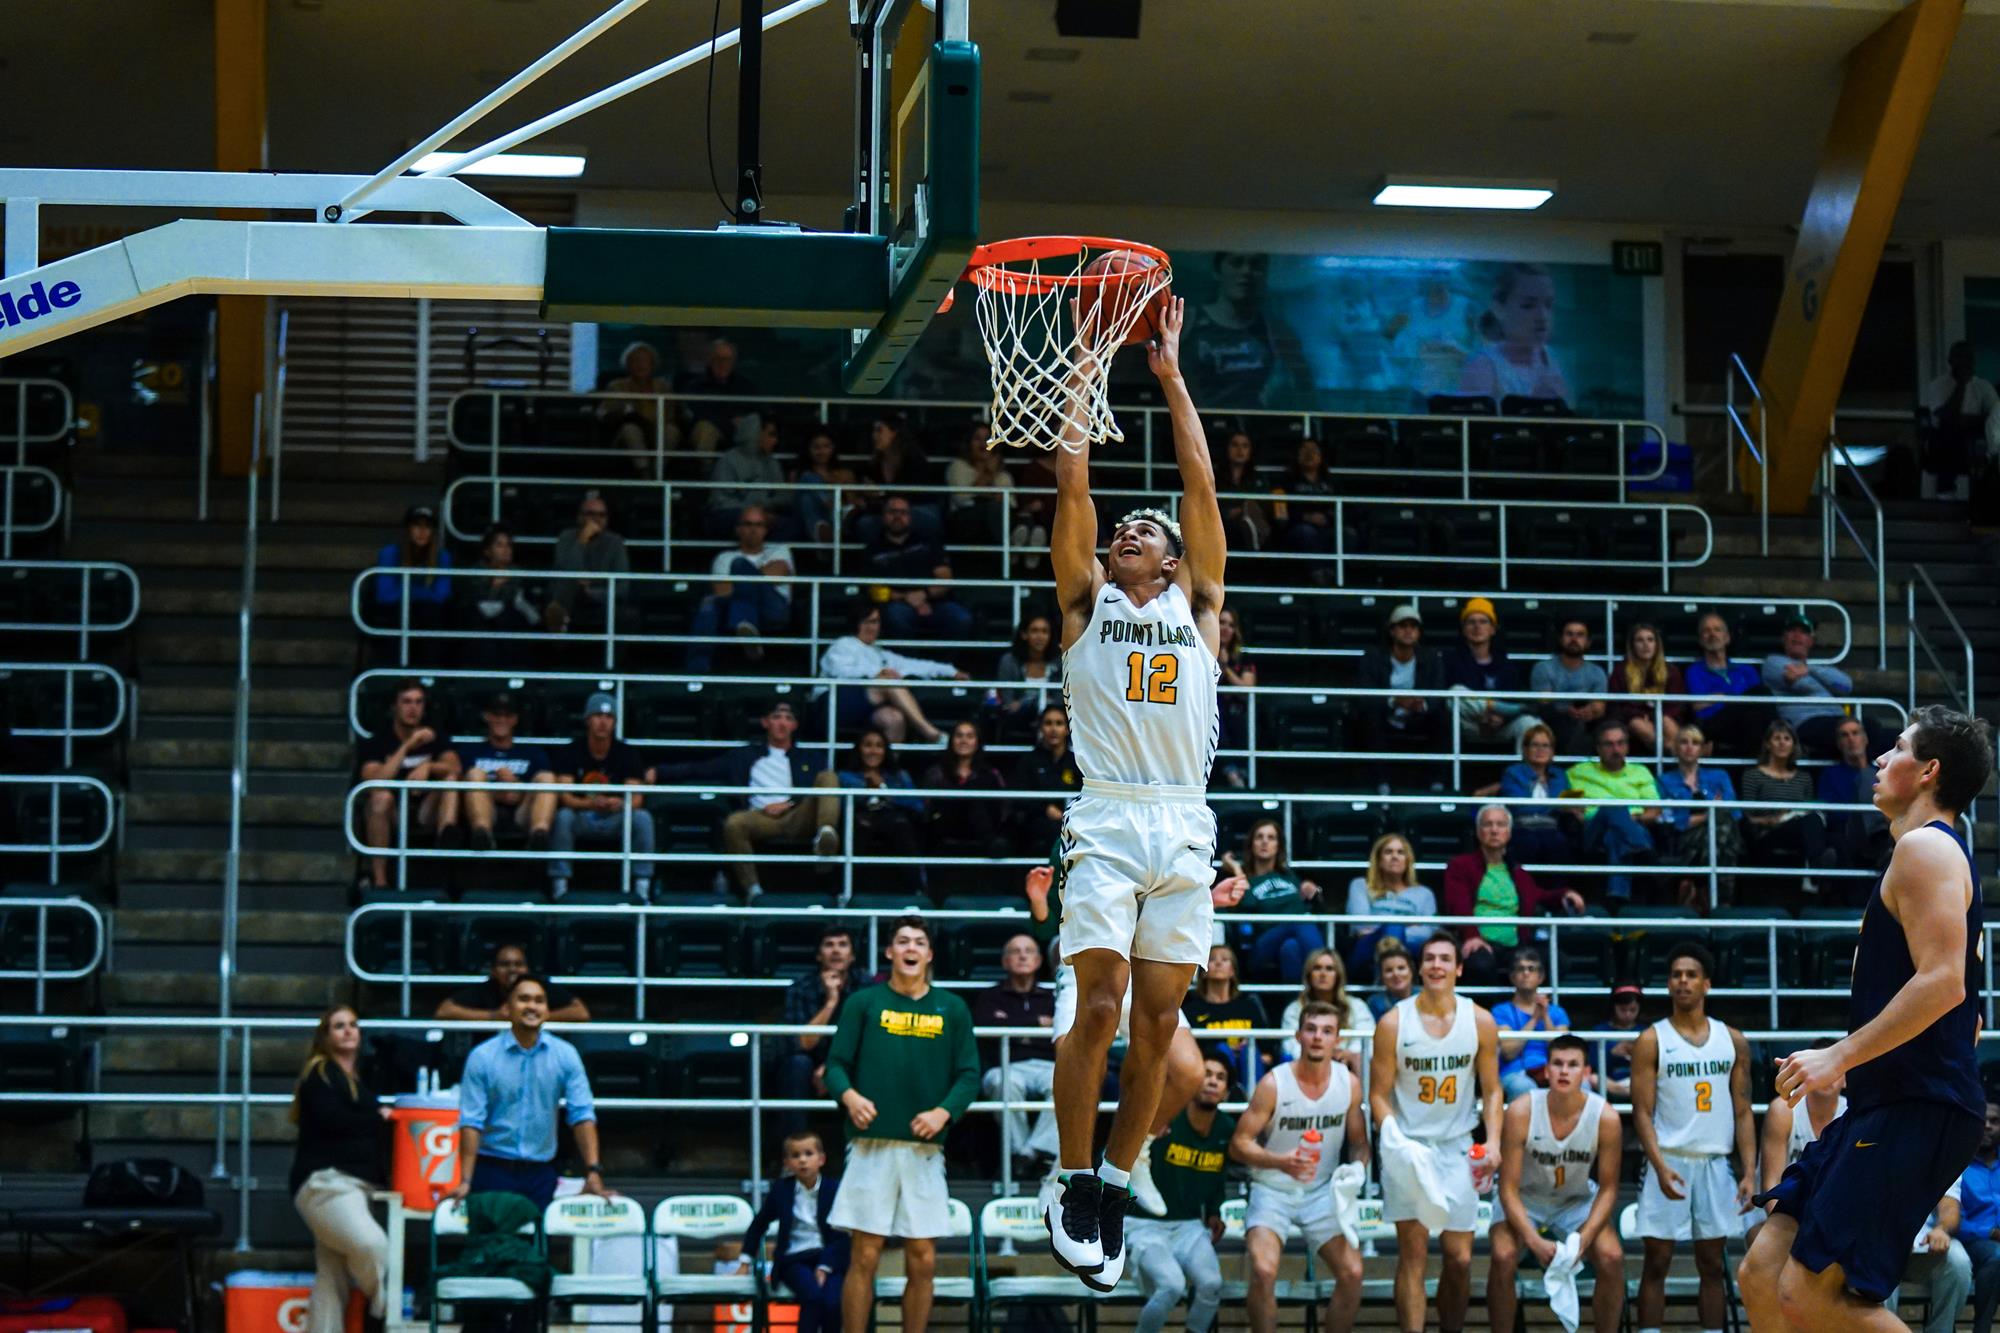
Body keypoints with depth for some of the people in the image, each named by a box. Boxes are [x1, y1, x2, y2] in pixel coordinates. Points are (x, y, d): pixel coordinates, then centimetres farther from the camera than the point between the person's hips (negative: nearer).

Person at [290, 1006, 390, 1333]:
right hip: (325, 1180, -8)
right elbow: (330, 1119, -14)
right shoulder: (320, 1073, 0)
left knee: (331, 1276, 3)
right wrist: (379, 1120, -2)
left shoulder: (360, 1080, 26)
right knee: (371, 1243, -29)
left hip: (358, 1183, 8)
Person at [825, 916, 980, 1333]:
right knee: (865, 1256, -4)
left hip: (925, 1148, 2)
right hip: (872, 1144, -2)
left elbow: (969, 1075, 8)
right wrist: (849, 1095, -18)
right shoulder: (864, 1002, 6)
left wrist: (944, 1111, -10)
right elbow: (835, 1063, 3)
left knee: (923, 1261, 3)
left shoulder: (952, 1009, 11)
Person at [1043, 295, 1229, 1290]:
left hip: (1184, 827, 2)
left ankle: (1116, 1184, 13)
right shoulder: (1087, 601, 14)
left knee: (1158, 1020, 1)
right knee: (1100, 1007, -11)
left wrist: (1171, 376, 13)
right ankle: (1074, 1189, 0)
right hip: (1108, 823, -2)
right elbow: (1073, 481, 8)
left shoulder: (1195, 606, 17)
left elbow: (1202, 486, 12)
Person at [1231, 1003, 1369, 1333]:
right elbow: (1239, 1144, -11)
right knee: (1263, 1271, -25)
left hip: (1323, 1191, 3)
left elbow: (1359, 1143, 9)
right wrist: (1281, 1161, -28)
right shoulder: (1273, 1083, -14)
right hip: (1273, 1190, -3)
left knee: (1352, 1272, -12)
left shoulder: (1349, 1084, -3)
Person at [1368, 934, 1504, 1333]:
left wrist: (1494, 1142, -8)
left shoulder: (1481, 1022, -1)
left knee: (1460, 1258, 5)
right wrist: (1394, 1139, -19)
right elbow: (1379, 1093, -4)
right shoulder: (1393, 1023, -8)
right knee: (1413, 1252, -8)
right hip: (1408, 1146, -2)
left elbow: (1491, 1090, 5)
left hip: (1457, 1146, 2)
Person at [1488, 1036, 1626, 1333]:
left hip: (1578, 1200, 2)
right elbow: (1509, 1188, -20)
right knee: (1503, 1257, -28)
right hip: (1525, 1199, -2)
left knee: (1612, 1258, -23)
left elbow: (1608, 1188, -10)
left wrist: (1584, 1238, -25)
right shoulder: (1521, 1111, -25)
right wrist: (1535, 1241, -33)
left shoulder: (1606, 1117, -20)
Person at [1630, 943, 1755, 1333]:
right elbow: (1642, 1112, -6)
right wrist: (1660, 1166, -19)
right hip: (1669, 1162, -3)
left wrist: (1749, 1172, -1)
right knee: (1657, 1261, -1)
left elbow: (1743, 1112, 8)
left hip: (1715, 1163, 3)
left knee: (1712, 1264, 7)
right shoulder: (1651, 1041, -2)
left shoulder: (1733, 1041, 7)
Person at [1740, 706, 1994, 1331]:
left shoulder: (1927, 847, -9)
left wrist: (1839, 1056, -18)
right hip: (1884, 1105, 10)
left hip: (1916, 1111, -10)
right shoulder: (1942, 856, 23)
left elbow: (1942, 983, -23)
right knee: (1761, 1274, 6)